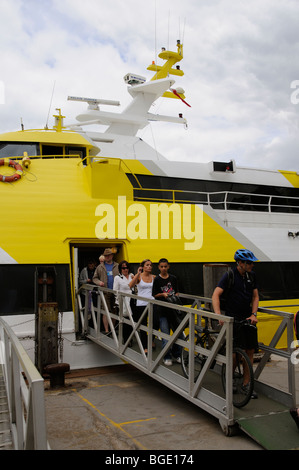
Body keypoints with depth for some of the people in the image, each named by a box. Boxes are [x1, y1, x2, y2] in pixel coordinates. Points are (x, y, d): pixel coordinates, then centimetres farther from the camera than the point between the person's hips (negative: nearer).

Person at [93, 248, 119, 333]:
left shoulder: (117, 266, 10)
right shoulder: (100, 267, 10)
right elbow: (94, 278, 14)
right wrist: (99, 282, -6)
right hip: (105, 293, -1)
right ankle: (106, 330, -1)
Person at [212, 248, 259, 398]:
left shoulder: (252, 276, 6)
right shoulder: (229, 276, -12)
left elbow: (255, 296, 12)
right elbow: (215, 295, -18)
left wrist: (253, 314, -2)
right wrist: (218, 315, -29)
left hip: (248, 317, 6)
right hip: (233, 318, -5)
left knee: (250, 350, 5)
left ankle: (246, 384, 16)